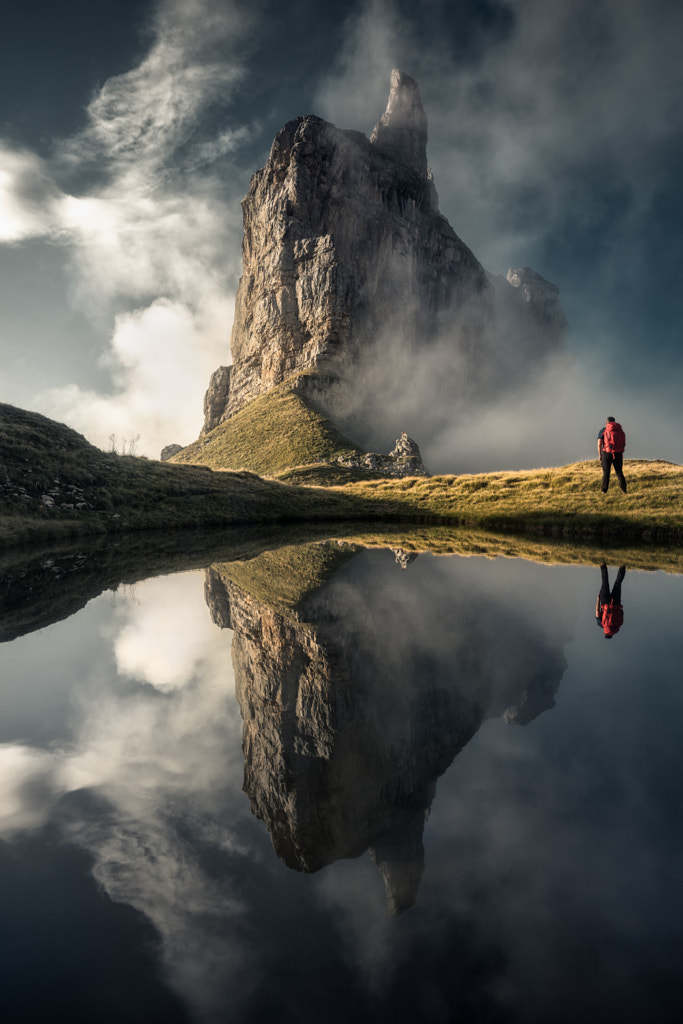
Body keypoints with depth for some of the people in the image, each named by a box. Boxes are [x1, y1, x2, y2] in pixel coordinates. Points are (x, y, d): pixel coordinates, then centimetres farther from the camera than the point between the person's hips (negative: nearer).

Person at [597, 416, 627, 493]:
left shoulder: (603, 430, 2)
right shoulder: (620, 430, 12)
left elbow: (599, 444, -5)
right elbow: (624, 444, 11)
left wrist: (600, 455, 4)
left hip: (607, 454, -2)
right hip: (618, 454, 3)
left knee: (606, 472, 6)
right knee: (619, 472, 12)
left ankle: (604, 490, 4)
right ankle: (624, 490, 6)